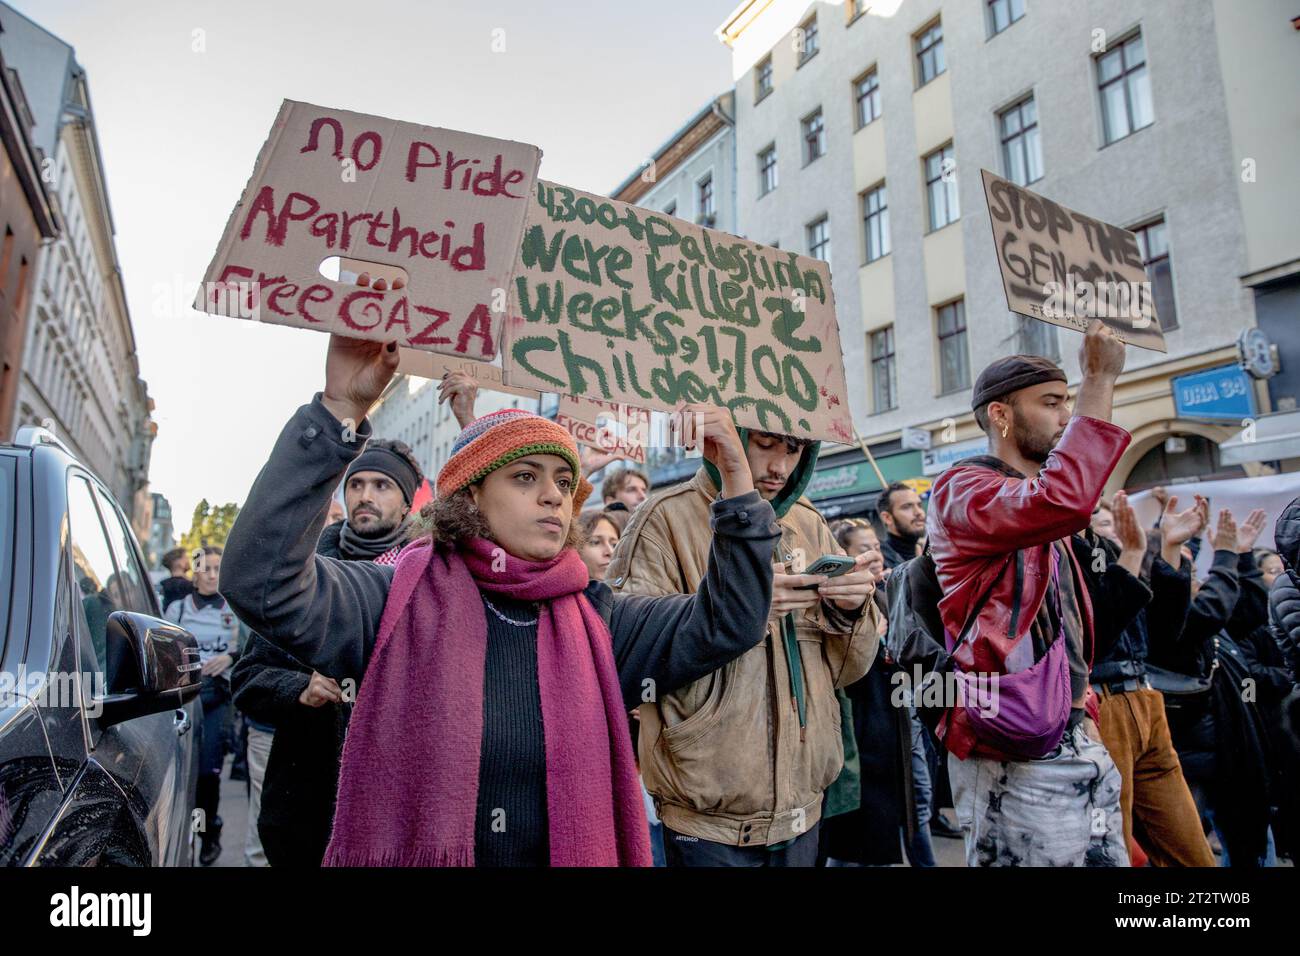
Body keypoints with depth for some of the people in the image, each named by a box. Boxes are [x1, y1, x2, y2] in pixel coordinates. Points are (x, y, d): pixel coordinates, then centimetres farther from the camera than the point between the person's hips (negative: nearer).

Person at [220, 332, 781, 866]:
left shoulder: (595, 621, -5)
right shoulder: (400, 603, -15)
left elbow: (727, 624, -9)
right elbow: (261, 580, -28)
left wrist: (736, 476, -19)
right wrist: (340, 411, -37)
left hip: (572, 851, 3)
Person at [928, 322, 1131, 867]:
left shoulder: (1039, 509, 19)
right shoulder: (961, 490, -12)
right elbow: (1065, 500, -33)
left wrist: (1083, 707, 15)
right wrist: (1099, 383, -24)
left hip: (1081, 746, 9)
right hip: (1017, 759, -9)